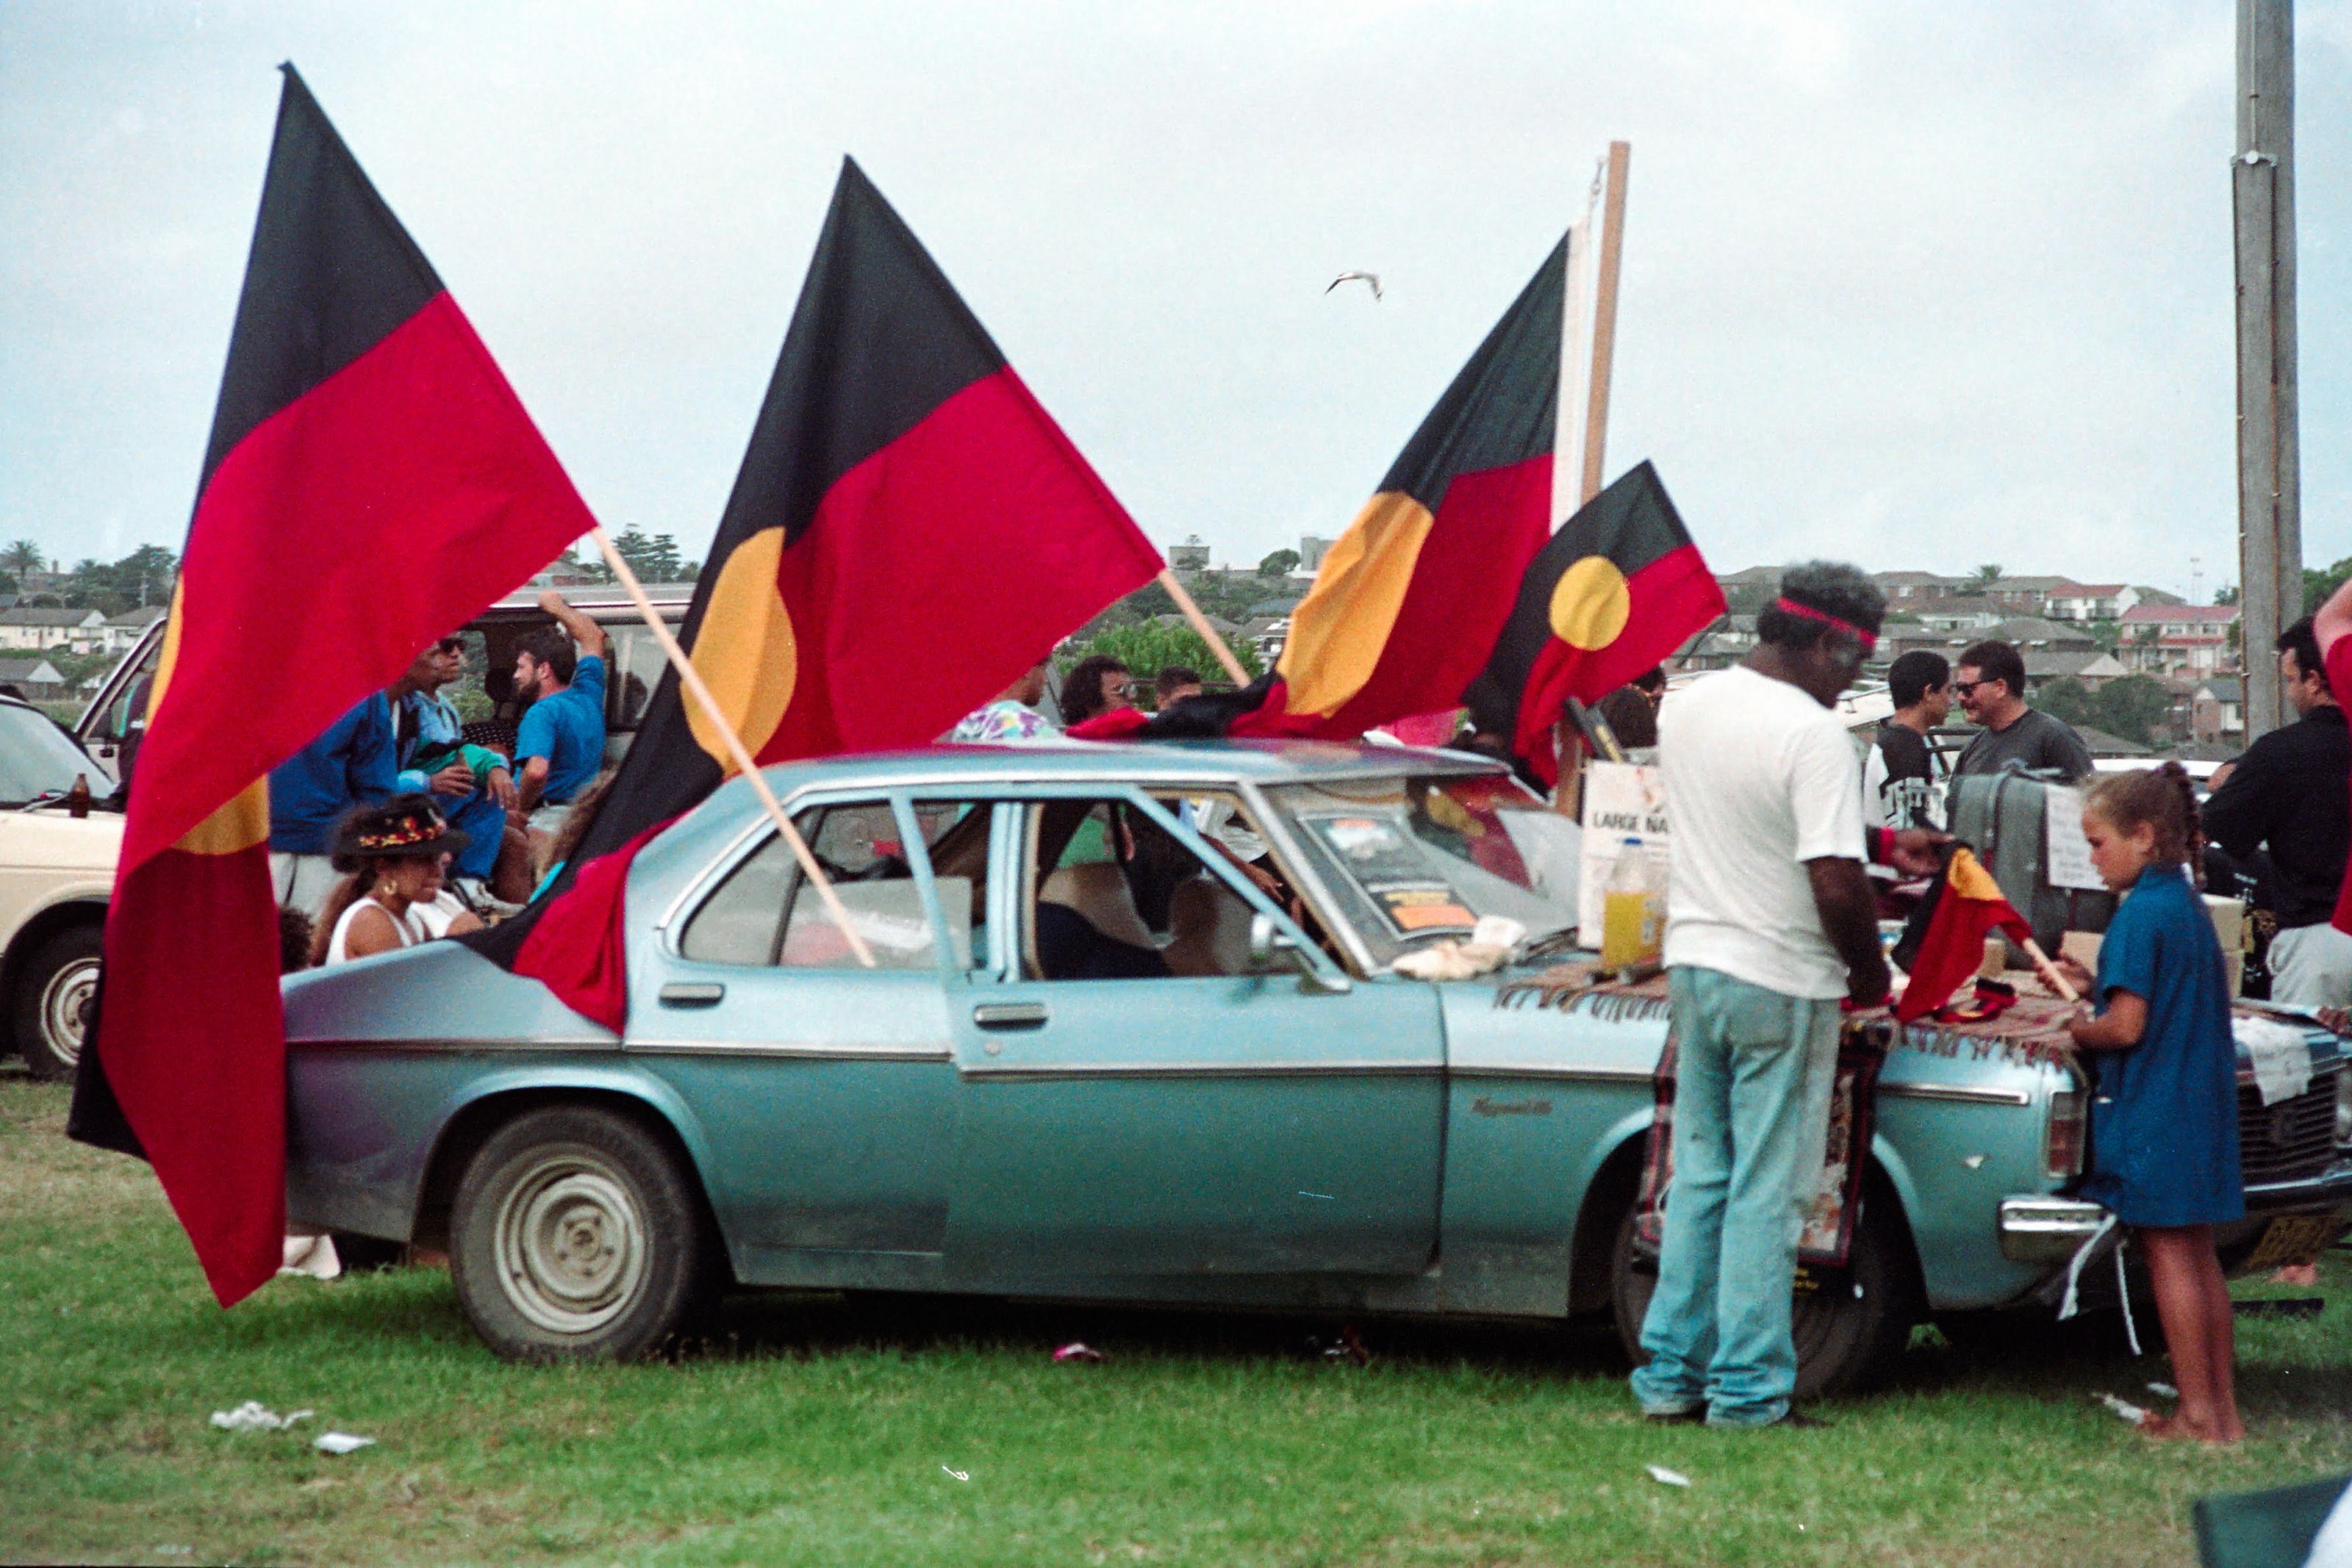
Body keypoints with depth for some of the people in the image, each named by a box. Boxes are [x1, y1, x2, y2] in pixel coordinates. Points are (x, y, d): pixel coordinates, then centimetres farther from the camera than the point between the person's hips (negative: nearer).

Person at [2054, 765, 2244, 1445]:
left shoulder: (2140, 915, -16)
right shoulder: (2190, 906, 11)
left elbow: (2127, 1027, -20)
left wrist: (2078, 1031, -2)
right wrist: (2096, 986, 11)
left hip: (2152, 1113, -9)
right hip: (2204, 1103, 9)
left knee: (2170, 1260, -2)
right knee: (2200, 1259, 13)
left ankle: (2199, 1416, 1)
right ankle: (2223, 1413, 17)